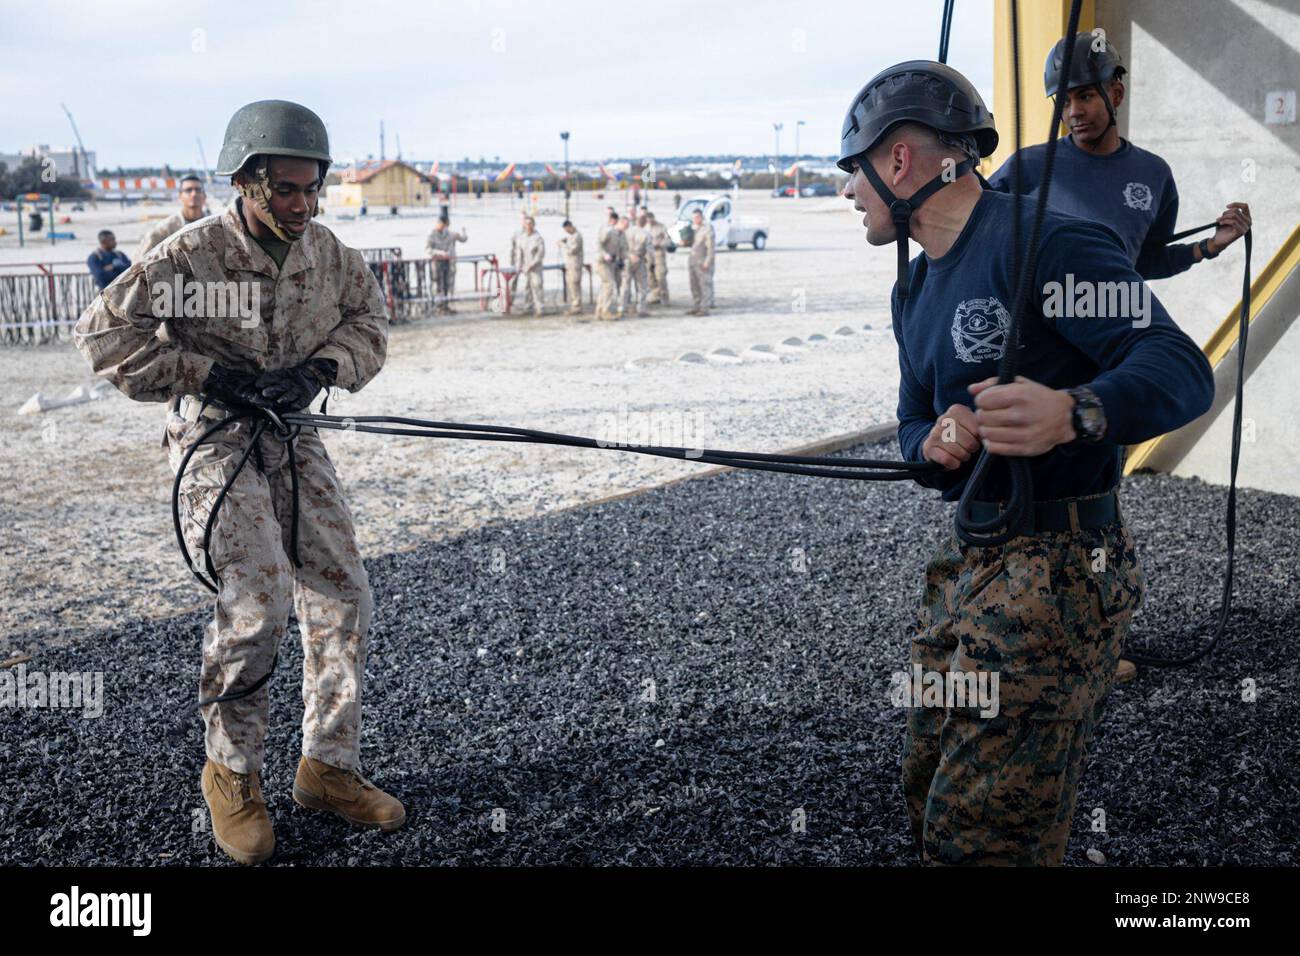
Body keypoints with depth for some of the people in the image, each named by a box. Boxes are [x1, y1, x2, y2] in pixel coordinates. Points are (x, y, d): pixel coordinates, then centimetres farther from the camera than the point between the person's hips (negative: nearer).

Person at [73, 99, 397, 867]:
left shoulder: (326, 251, -1)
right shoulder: (193, 255, -15)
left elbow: (369, 320, 9)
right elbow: (104, 334, -12)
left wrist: (319, 369, -11)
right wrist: (210, 376, -18)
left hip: (295, 440, 6)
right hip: (216, 441, -5)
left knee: (343, 596, 0)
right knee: (259, 600, -18)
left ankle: (329, 767, 15)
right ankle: (232, 773, 5)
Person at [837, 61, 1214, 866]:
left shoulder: (1044, 240, -16)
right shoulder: (914, 289, 14)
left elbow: (1181, 368, -23)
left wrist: (1073, 413, -43)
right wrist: (934, 443, -7)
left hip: (1056, 573, -9)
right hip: (970, 566, 9)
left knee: (982, 837, -4)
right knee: (930, 795, 17)